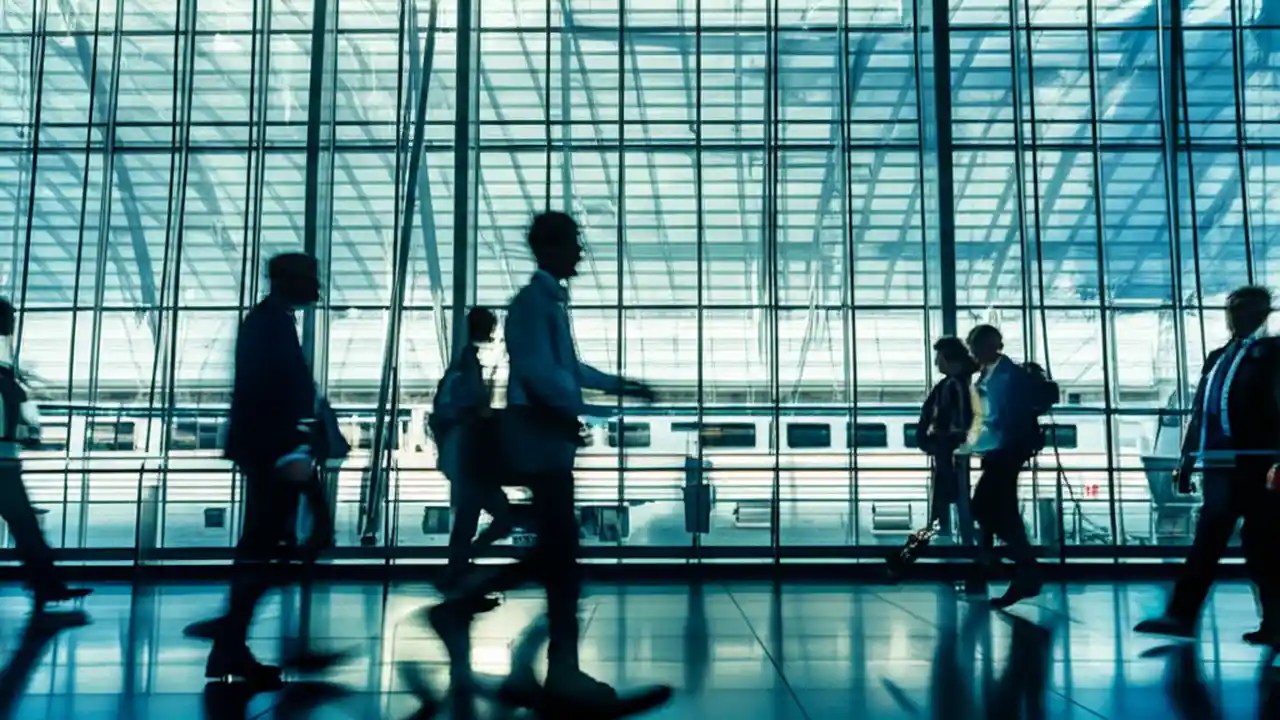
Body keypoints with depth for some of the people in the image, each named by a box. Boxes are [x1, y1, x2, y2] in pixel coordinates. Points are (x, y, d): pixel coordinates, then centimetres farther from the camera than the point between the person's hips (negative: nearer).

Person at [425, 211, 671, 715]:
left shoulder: (552, 301, 19)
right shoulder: (533, 301, -12)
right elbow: (537, 370, -22)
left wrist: (620, 385, 29)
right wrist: (583, 409, -22)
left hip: (551, 436, 10)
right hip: (539, 434, -10)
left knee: (553, 550, 12)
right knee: (560, 551, -8)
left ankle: (459, 607, 21)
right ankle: (562, 670, -2)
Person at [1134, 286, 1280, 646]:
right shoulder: (1217, 358, 19)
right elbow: (1199, 411, 17)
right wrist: (1187, 461, 13)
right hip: (1218, 465, 6)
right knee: (1207, 541, 6)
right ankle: (1181, 615, 7)